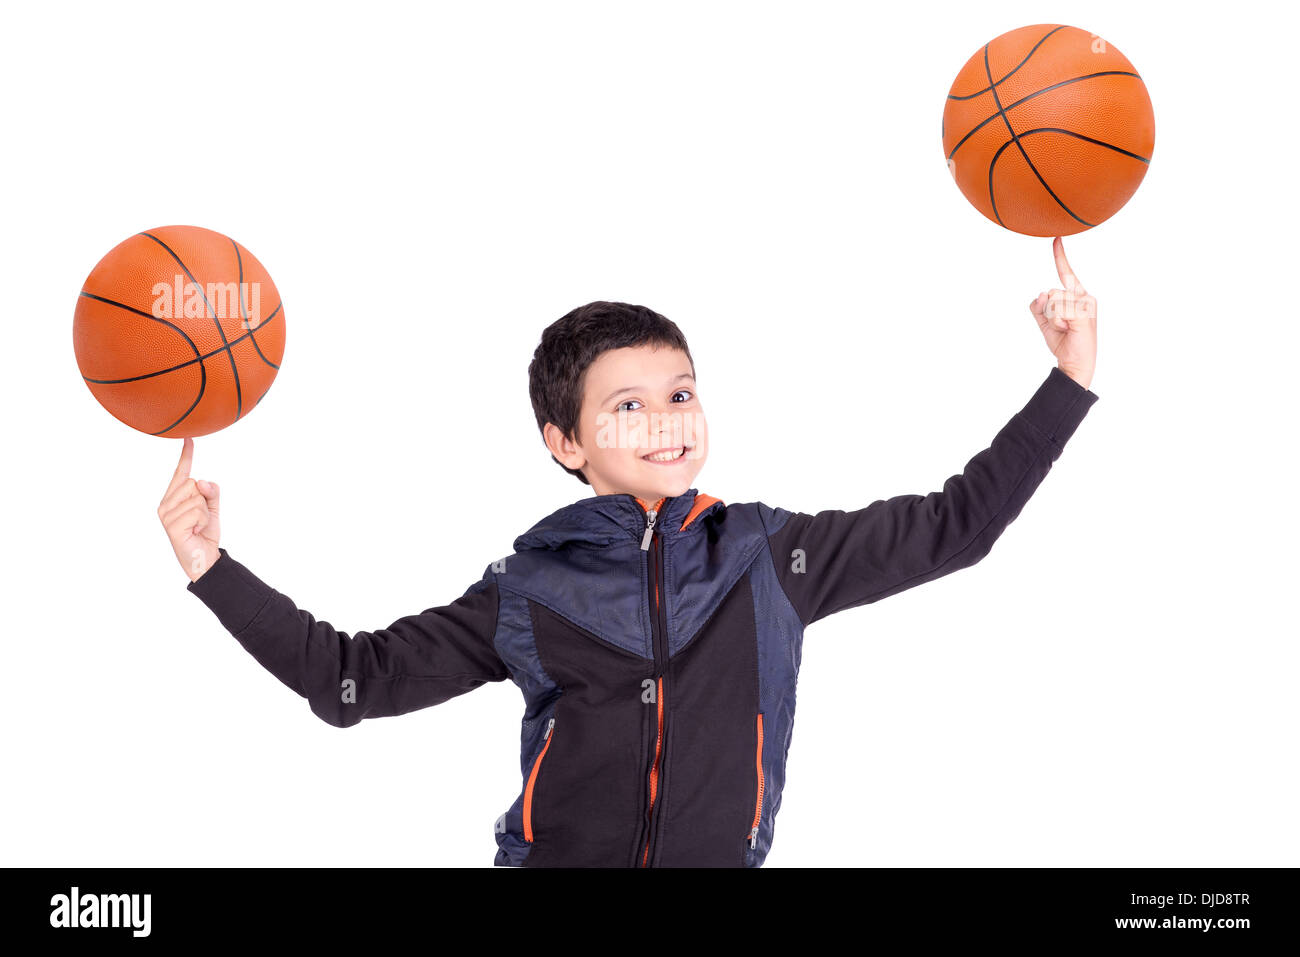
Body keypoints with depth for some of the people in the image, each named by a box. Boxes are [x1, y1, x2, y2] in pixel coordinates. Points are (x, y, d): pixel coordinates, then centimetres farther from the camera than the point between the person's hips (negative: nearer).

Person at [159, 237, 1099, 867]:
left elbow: (955, 523, 5)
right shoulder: (528, 590, 0)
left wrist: (1071, 378, 2)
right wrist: (215, 571, -6)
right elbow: (353, 677, 2)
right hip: (556, 851, 0)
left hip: (725, 854, 1)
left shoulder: (770, 554, 2)